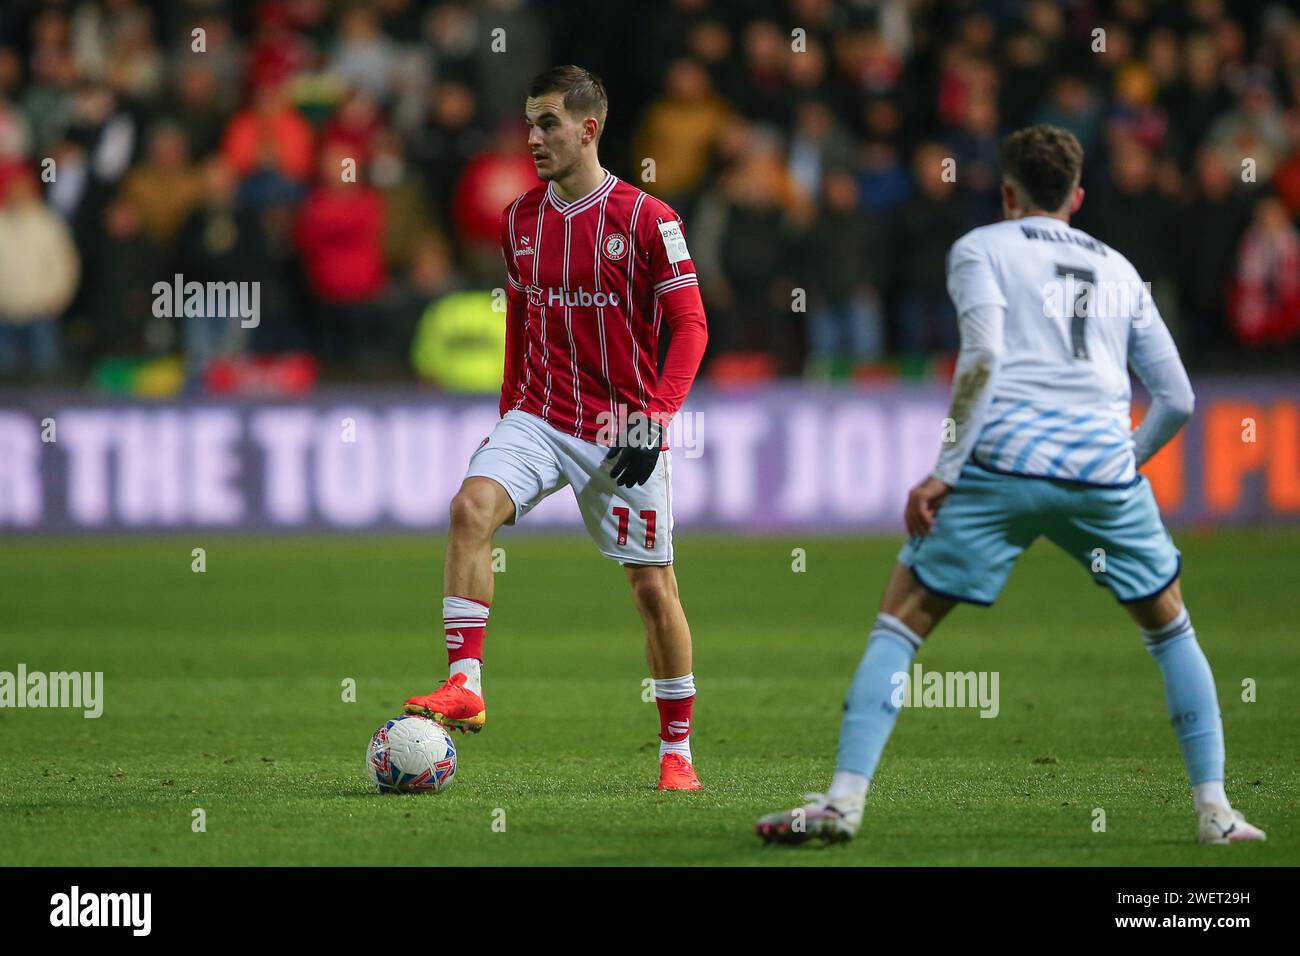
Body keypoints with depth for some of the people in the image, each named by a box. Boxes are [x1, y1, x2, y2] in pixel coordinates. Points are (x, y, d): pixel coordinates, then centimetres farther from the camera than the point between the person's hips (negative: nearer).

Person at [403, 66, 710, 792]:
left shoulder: (647, 219, -9)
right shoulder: (521, 220, 7)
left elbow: (690, 325, -7)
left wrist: (654, 418, -17)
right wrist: (509, 417, 17)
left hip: (623, 428, -3)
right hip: (540, 420, 3)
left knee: (653, 584, 2)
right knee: (472, 507, -24)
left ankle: (678, 751, 17)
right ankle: (465, 687, -26)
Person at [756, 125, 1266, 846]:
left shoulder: (981, 248, 12)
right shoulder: (1118, 271, 24)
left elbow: (983, 357, -6)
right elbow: (1177, 400, 20)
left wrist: (944, 471, -6)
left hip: (1004, 460, -3)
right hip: (1105, 470, 3)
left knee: (900, 622, 4)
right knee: (1170, 628, 21)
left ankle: (844, 799, -8)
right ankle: (1215, 809, 14)